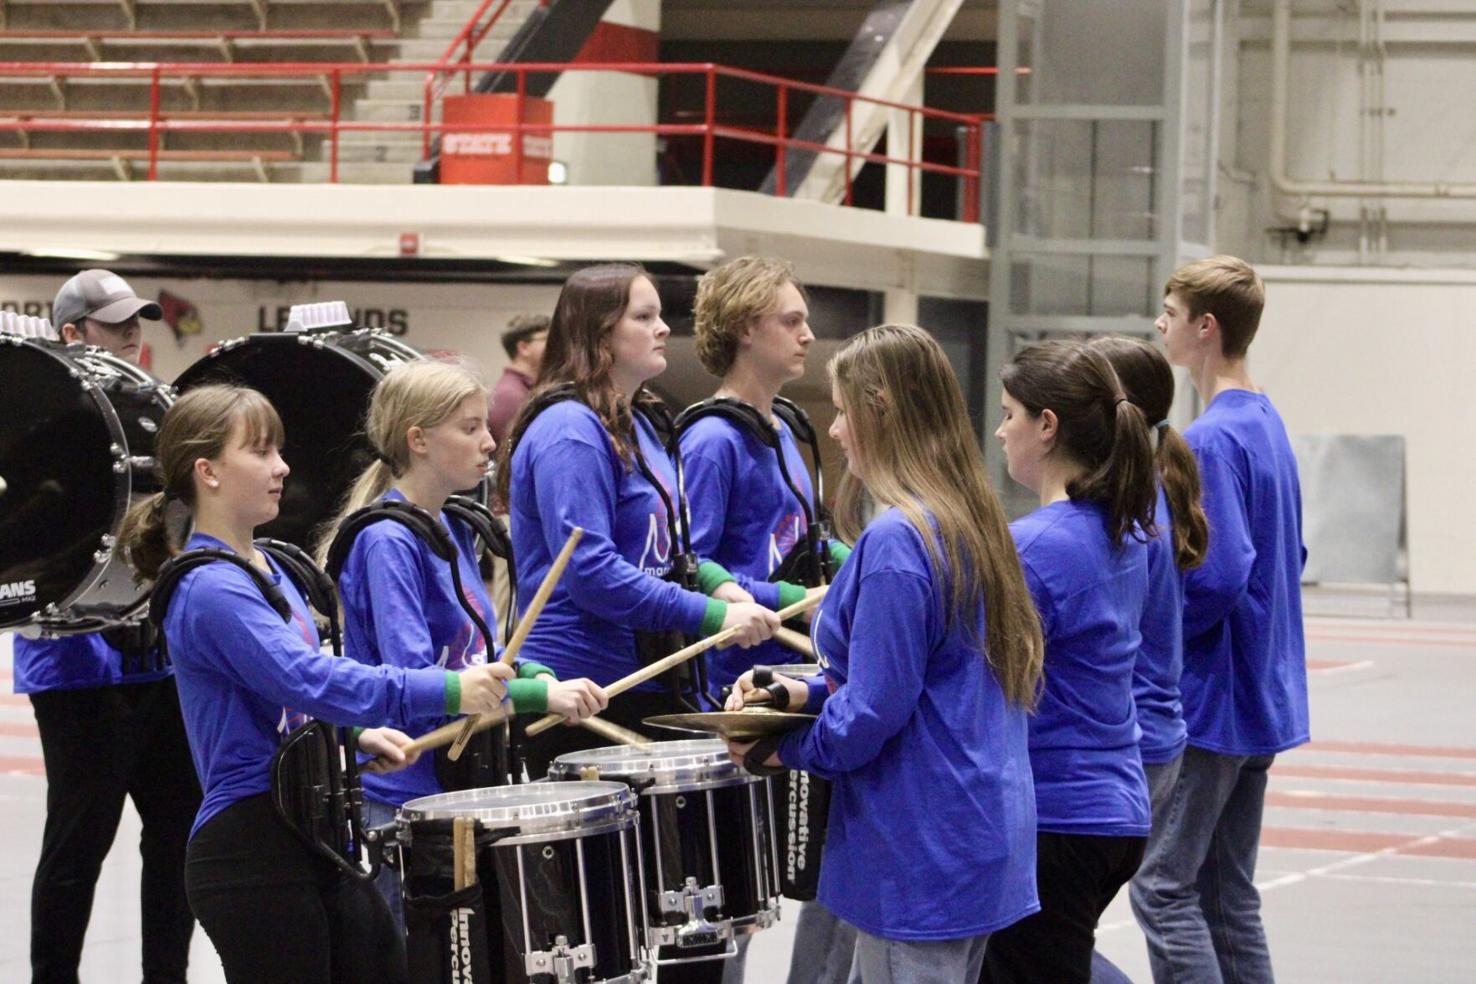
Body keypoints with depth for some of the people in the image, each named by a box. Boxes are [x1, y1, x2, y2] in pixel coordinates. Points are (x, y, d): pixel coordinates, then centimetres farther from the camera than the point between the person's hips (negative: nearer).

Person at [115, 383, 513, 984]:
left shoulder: (266, 570, 14)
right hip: (250, 855, -10)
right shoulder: (209, 590, -17)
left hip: (312, 843, 10)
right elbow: (308, 680, -30)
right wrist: (447, 691, -34)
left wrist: (357, 735, 10)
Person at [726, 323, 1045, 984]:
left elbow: (873, 715, -20)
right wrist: (811, 693, 8)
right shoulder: (972, 522, 10)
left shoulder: (896, 542, -19)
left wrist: (783, 748, -4)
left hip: (922, 856, -9)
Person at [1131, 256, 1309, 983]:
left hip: (1209, 702, -10)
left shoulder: (1211, 440, -17)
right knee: (1230, 895, 13)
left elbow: (1218, 576, -25)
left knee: (1164, 889, -7)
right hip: (1263, 698, 10)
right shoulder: (1269, 426, 12)